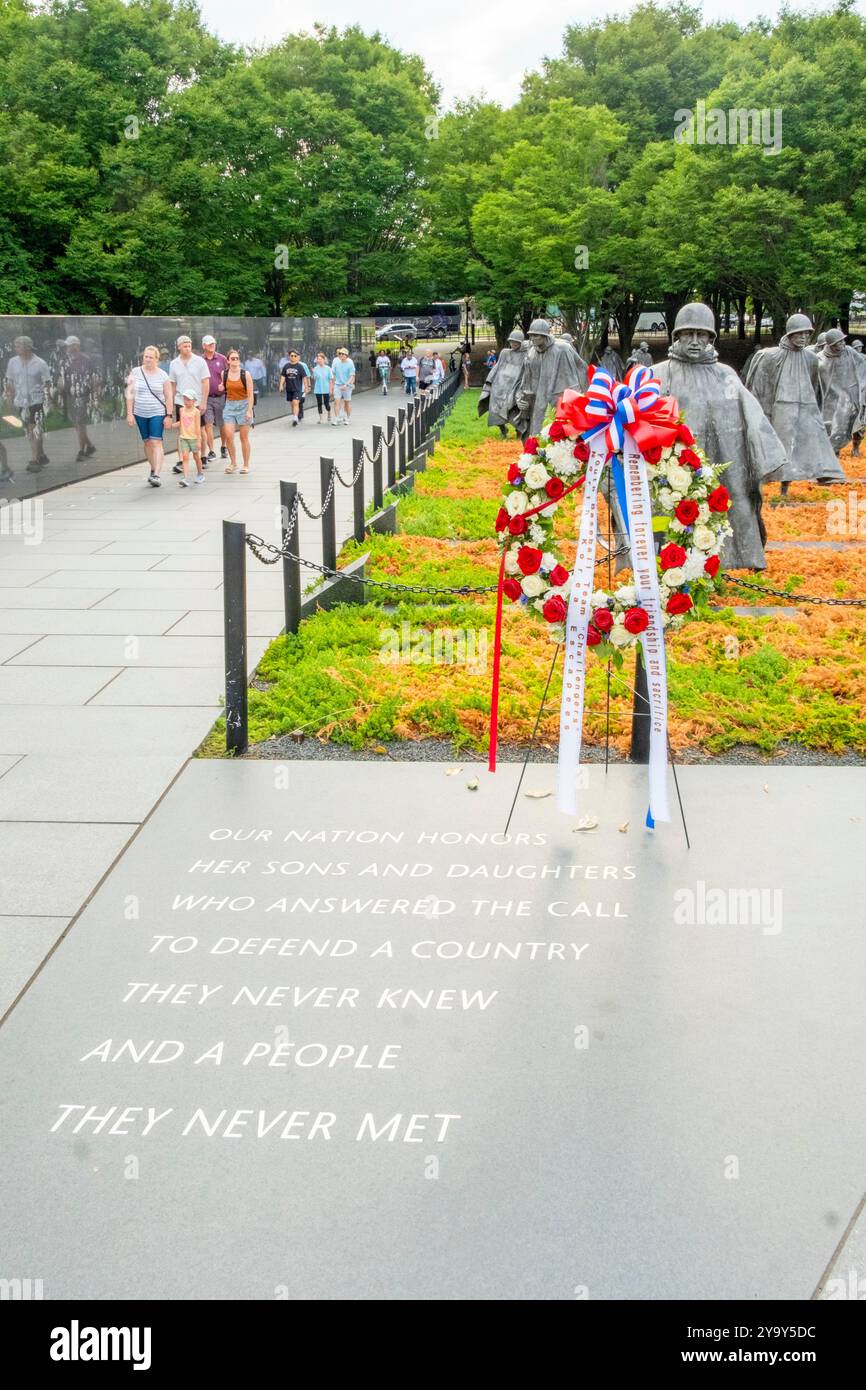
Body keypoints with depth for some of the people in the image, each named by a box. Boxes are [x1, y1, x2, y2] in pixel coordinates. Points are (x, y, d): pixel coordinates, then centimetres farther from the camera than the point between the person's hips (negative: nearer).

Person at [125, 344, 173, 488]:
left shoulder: (163, 375, -1)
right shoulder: (135, 372, 2)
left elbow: (168, 397, 1)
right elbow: (130, 393, 2)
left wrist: (169, 415, -4)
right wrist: (129, 413, -3)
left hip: (157, 413, -3)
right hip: (140, 414, 3)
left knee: (156, 442, -12)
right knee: (147, 442, 10)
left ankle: (157, 475, -18)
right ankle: (152, 469, 25)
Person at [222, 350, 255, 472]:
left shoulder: (245, 374, -7)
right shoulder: (224, 373, 2)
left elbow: (250, 394, -8)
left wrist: (249, 410, -13)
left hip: (243, 405, -2)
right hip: (229, 406, 2)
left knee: (244, 437, 4)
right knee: (229, 436, -9)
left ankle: (246, 465, 14)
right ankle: (233, 463, 7)